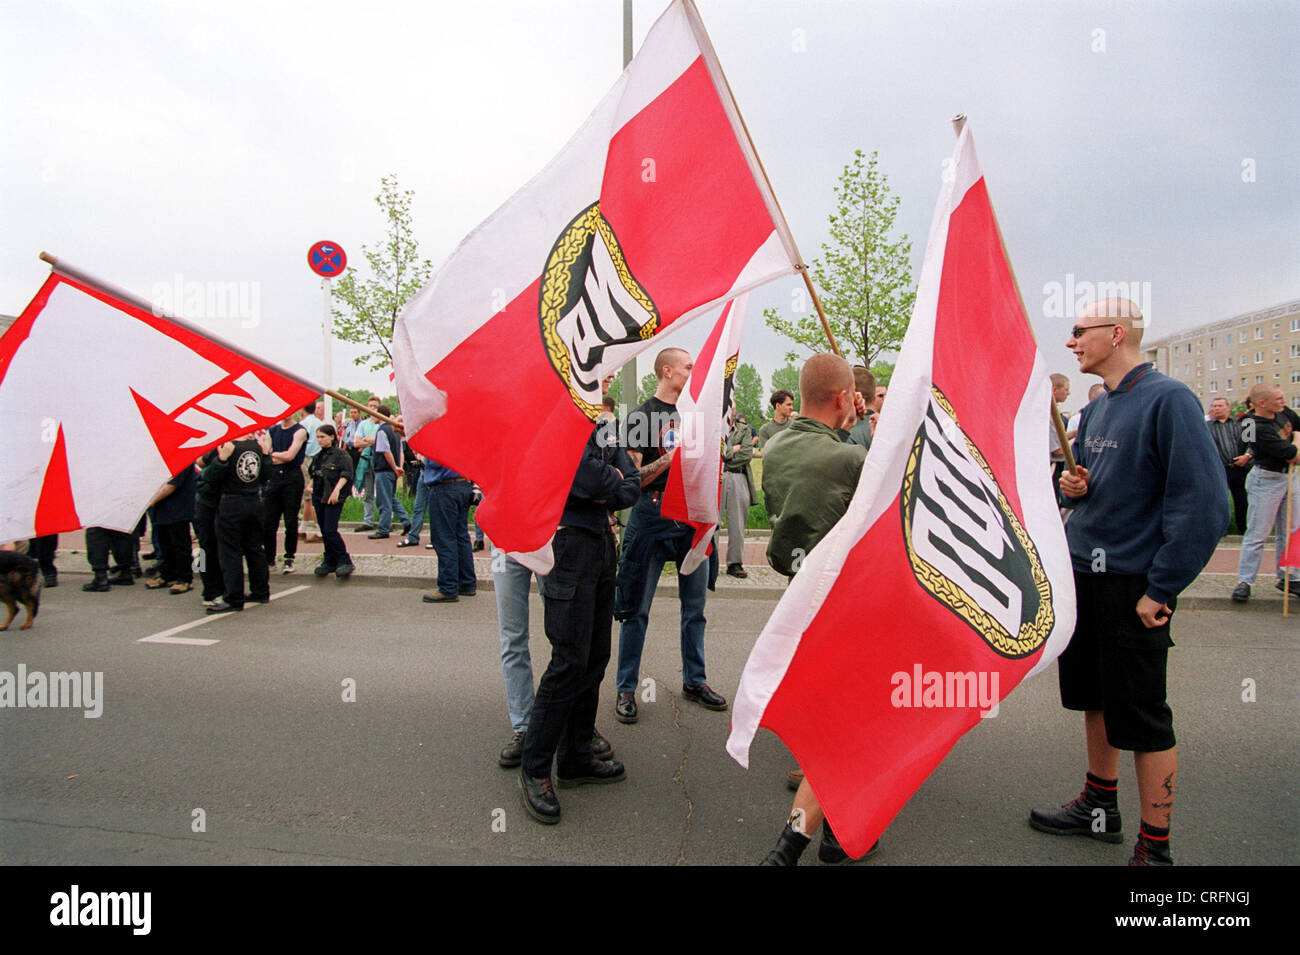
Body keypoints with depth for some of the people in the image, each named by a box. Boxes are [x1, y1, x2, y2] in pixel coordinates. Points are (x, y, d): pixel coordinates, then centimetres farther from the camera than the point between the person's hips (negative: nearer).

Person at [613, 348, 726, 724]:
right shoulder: (642, 416, -4)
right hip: (652, 519, -5)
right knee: (637, 609, 1)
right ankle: (626, 689, 12)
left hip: (692, 519, 6)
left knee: (695, 605, 11)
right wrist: (671, 456, -20)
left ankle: (694, 680, 25)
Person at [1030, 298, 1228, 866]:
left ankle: (1154, 848, 18)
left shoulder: (1168, 400, -14)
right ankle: (1100, 807, 36)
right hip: (1082, 575, 8)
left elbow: (1204, 504, -20)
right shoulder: (1096, 410, 12)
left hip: (1132, 585, -8)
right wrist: (1072, 489, -2)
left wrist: (1159, 591, -20)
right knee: (1095, 697, 19)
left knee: (1141, 717, 2)